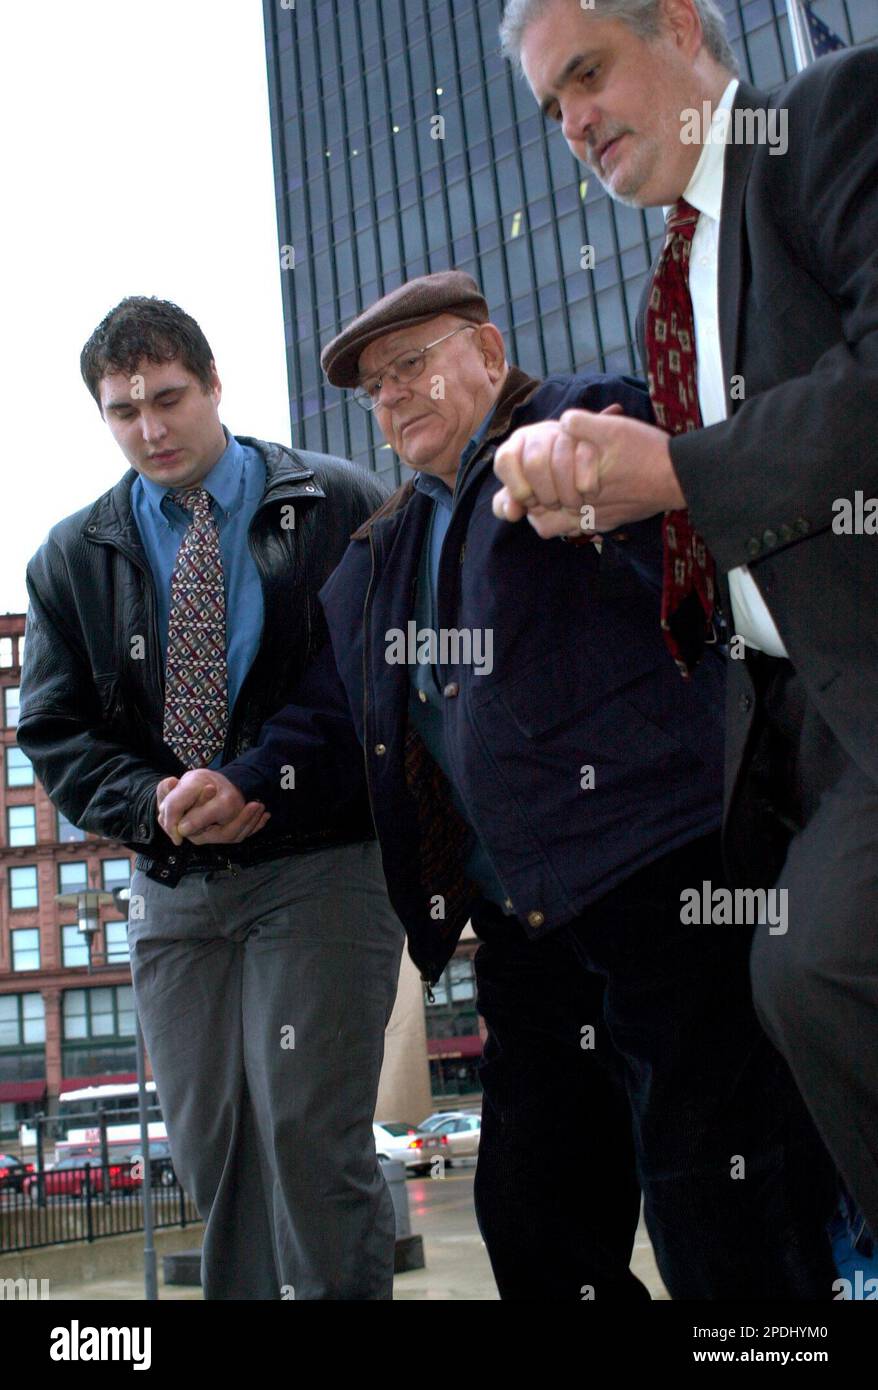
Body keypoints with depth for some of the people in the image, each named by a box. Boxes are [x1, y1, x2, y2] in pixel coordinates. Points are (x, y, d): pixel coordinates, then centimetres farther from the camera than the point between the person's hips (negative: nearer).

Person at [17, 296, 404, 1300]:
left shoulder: (340, 505, -1)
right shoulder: (72, 556, 10)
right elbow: (53, 730, 7)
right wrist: (153, 804, -12)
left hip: (320, 865, -4)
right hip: (174, 887, 4)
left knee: (308, 1130, -10)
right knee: (210, 1150, 9)